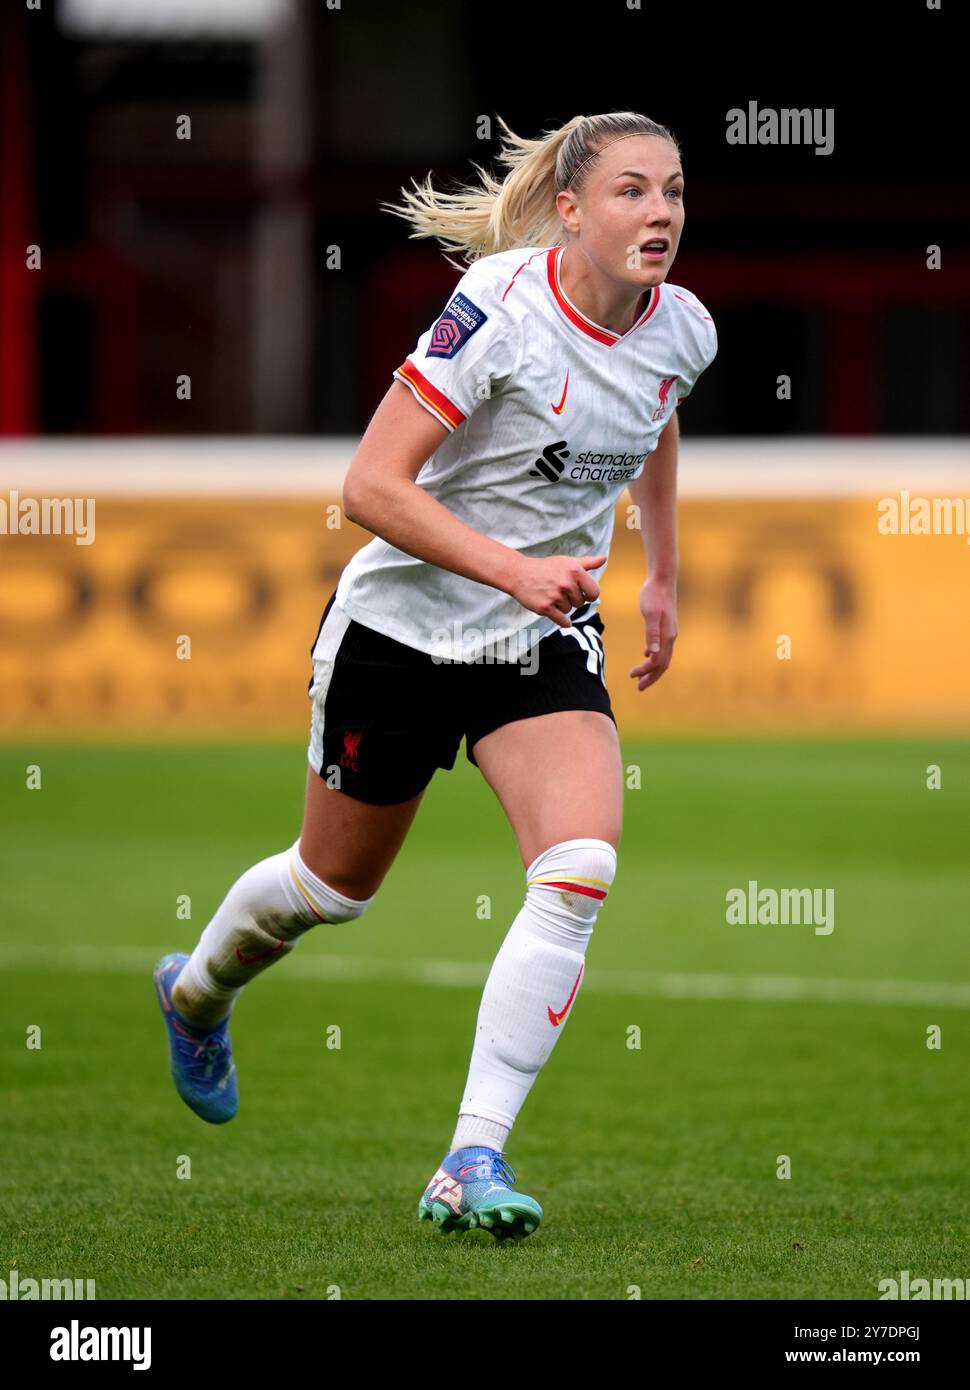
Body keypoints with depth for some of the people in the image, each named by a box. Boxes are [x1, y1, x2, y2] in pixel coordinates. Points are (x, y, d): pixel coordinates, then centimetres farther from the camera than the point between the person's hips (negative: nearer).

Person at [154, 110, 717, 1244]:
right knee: (336, 884, 16)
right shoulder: (501, 309, -25)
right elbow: (371, 485, -26)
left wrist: (663, 575, 21)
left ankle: (472, 1163, -18)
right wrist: (515, 570, -33)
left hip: (547, 641, 4)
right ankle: (197, 990, 51)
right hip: (403, 626, -4)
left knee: (581, 869, -21)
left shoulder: (682, 330, -7)